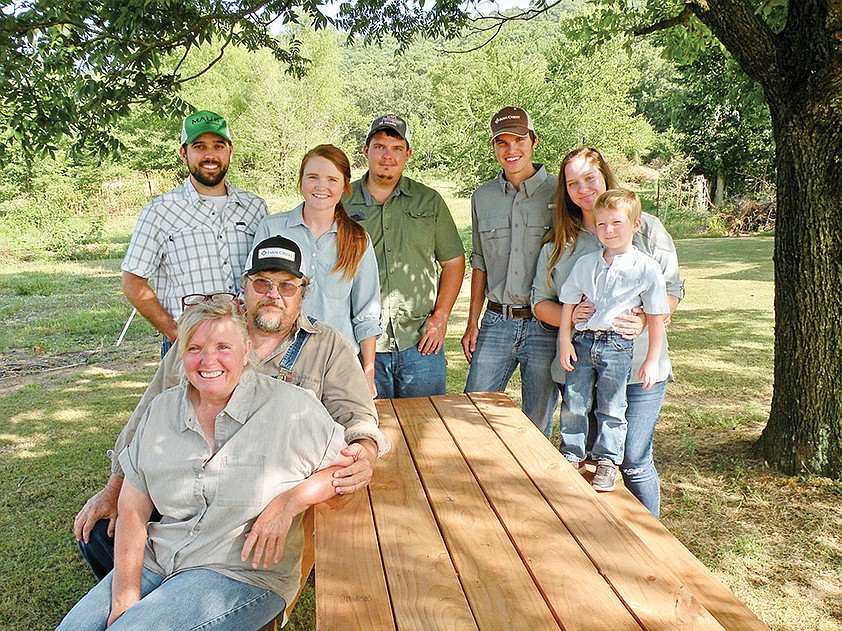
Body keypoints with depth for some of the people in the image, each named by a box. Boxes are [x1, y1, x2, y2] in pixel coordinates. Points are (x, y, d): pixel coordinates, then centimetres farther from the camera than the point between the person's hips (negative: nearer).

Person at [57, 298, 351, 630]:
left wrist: (288, 502, -18)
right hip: (156, 561, 5)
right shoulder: (160, 410, 4)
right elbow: (132, 508, 3)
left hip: (243, 574, -4)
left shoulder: (291, 407, -10)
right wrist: (125, 596, -6)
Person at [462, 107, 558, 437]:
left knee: (537, 426, 8)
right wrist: (472, 323, 11)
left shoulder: (558, 193, -2)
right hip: (496, 322, 3)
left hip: (545, 326, -3)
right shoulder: (483, 197, 9)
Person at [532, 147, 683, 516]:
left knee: (634, 464, 0)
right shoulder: (558, 241, 11)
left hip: (638, 368, -2)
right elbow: (540, 302, 10)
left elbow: (672, 289, 5)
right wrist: (569, 315, -12)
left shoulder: (646, 228, 6)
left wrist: (644, 319, -15)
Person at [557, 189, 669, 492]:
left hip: (618, 345, -3)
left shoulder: (646, 268, -3)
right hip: (583, 341, 3)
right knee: (573, 403, 7)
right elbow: (569, 302, 12)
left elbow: (656, 316, -1)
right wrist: (565, 340, 5)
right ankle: (571, 456, 23)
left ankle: (607, 461, 19)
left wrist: (651, 361, -3)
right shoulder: (585, 264, 6)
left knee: (611, 407, 4)